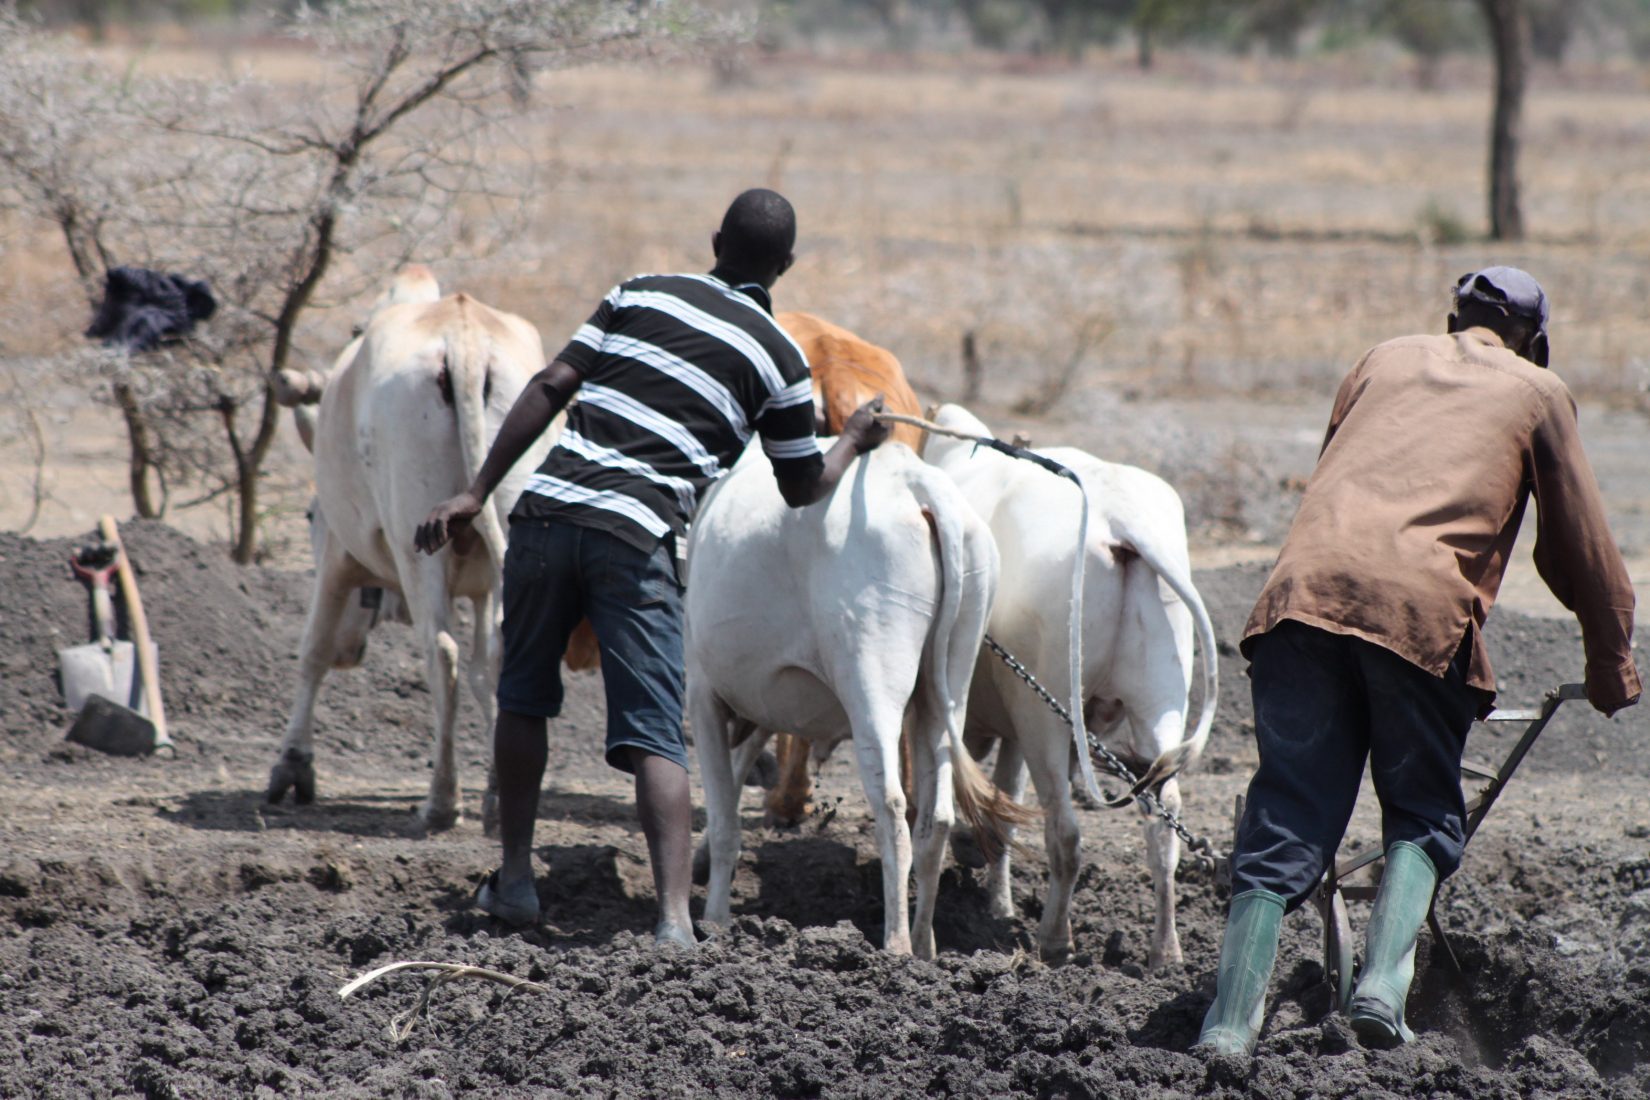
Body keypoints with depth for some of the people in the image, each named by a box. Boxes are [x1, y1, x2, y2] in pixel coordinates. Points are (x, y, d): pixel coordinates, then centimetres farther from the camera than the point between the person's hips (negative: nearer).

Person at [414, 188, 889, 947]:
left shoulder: (643, 295, 13)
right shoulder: (779, 360, 9)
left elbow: (552, 387, 5)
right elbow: (802, 488, 20)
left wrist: (477, 492, 5)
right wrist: (854, 442, 40)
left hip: (550, 509, 2)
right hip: (638, 537, -2)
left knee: (524, 699, 21)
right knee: (654, 736, 0)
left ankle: (514, 879, 24)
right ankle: (675, 916, -13)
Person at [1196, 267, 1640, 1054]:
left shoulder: (1386, 361, 30)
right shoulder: (1536, 392, 21)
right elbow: (1581, 543, 24)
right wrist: (1611, 668, 36)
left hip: (1305, 583, 3)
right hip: (1421, 609, -3)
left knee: (1286, 818, 4)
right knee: (1423, 813, 12)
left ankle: (1231, 1020, -8)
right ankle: (1383, 980, -10)